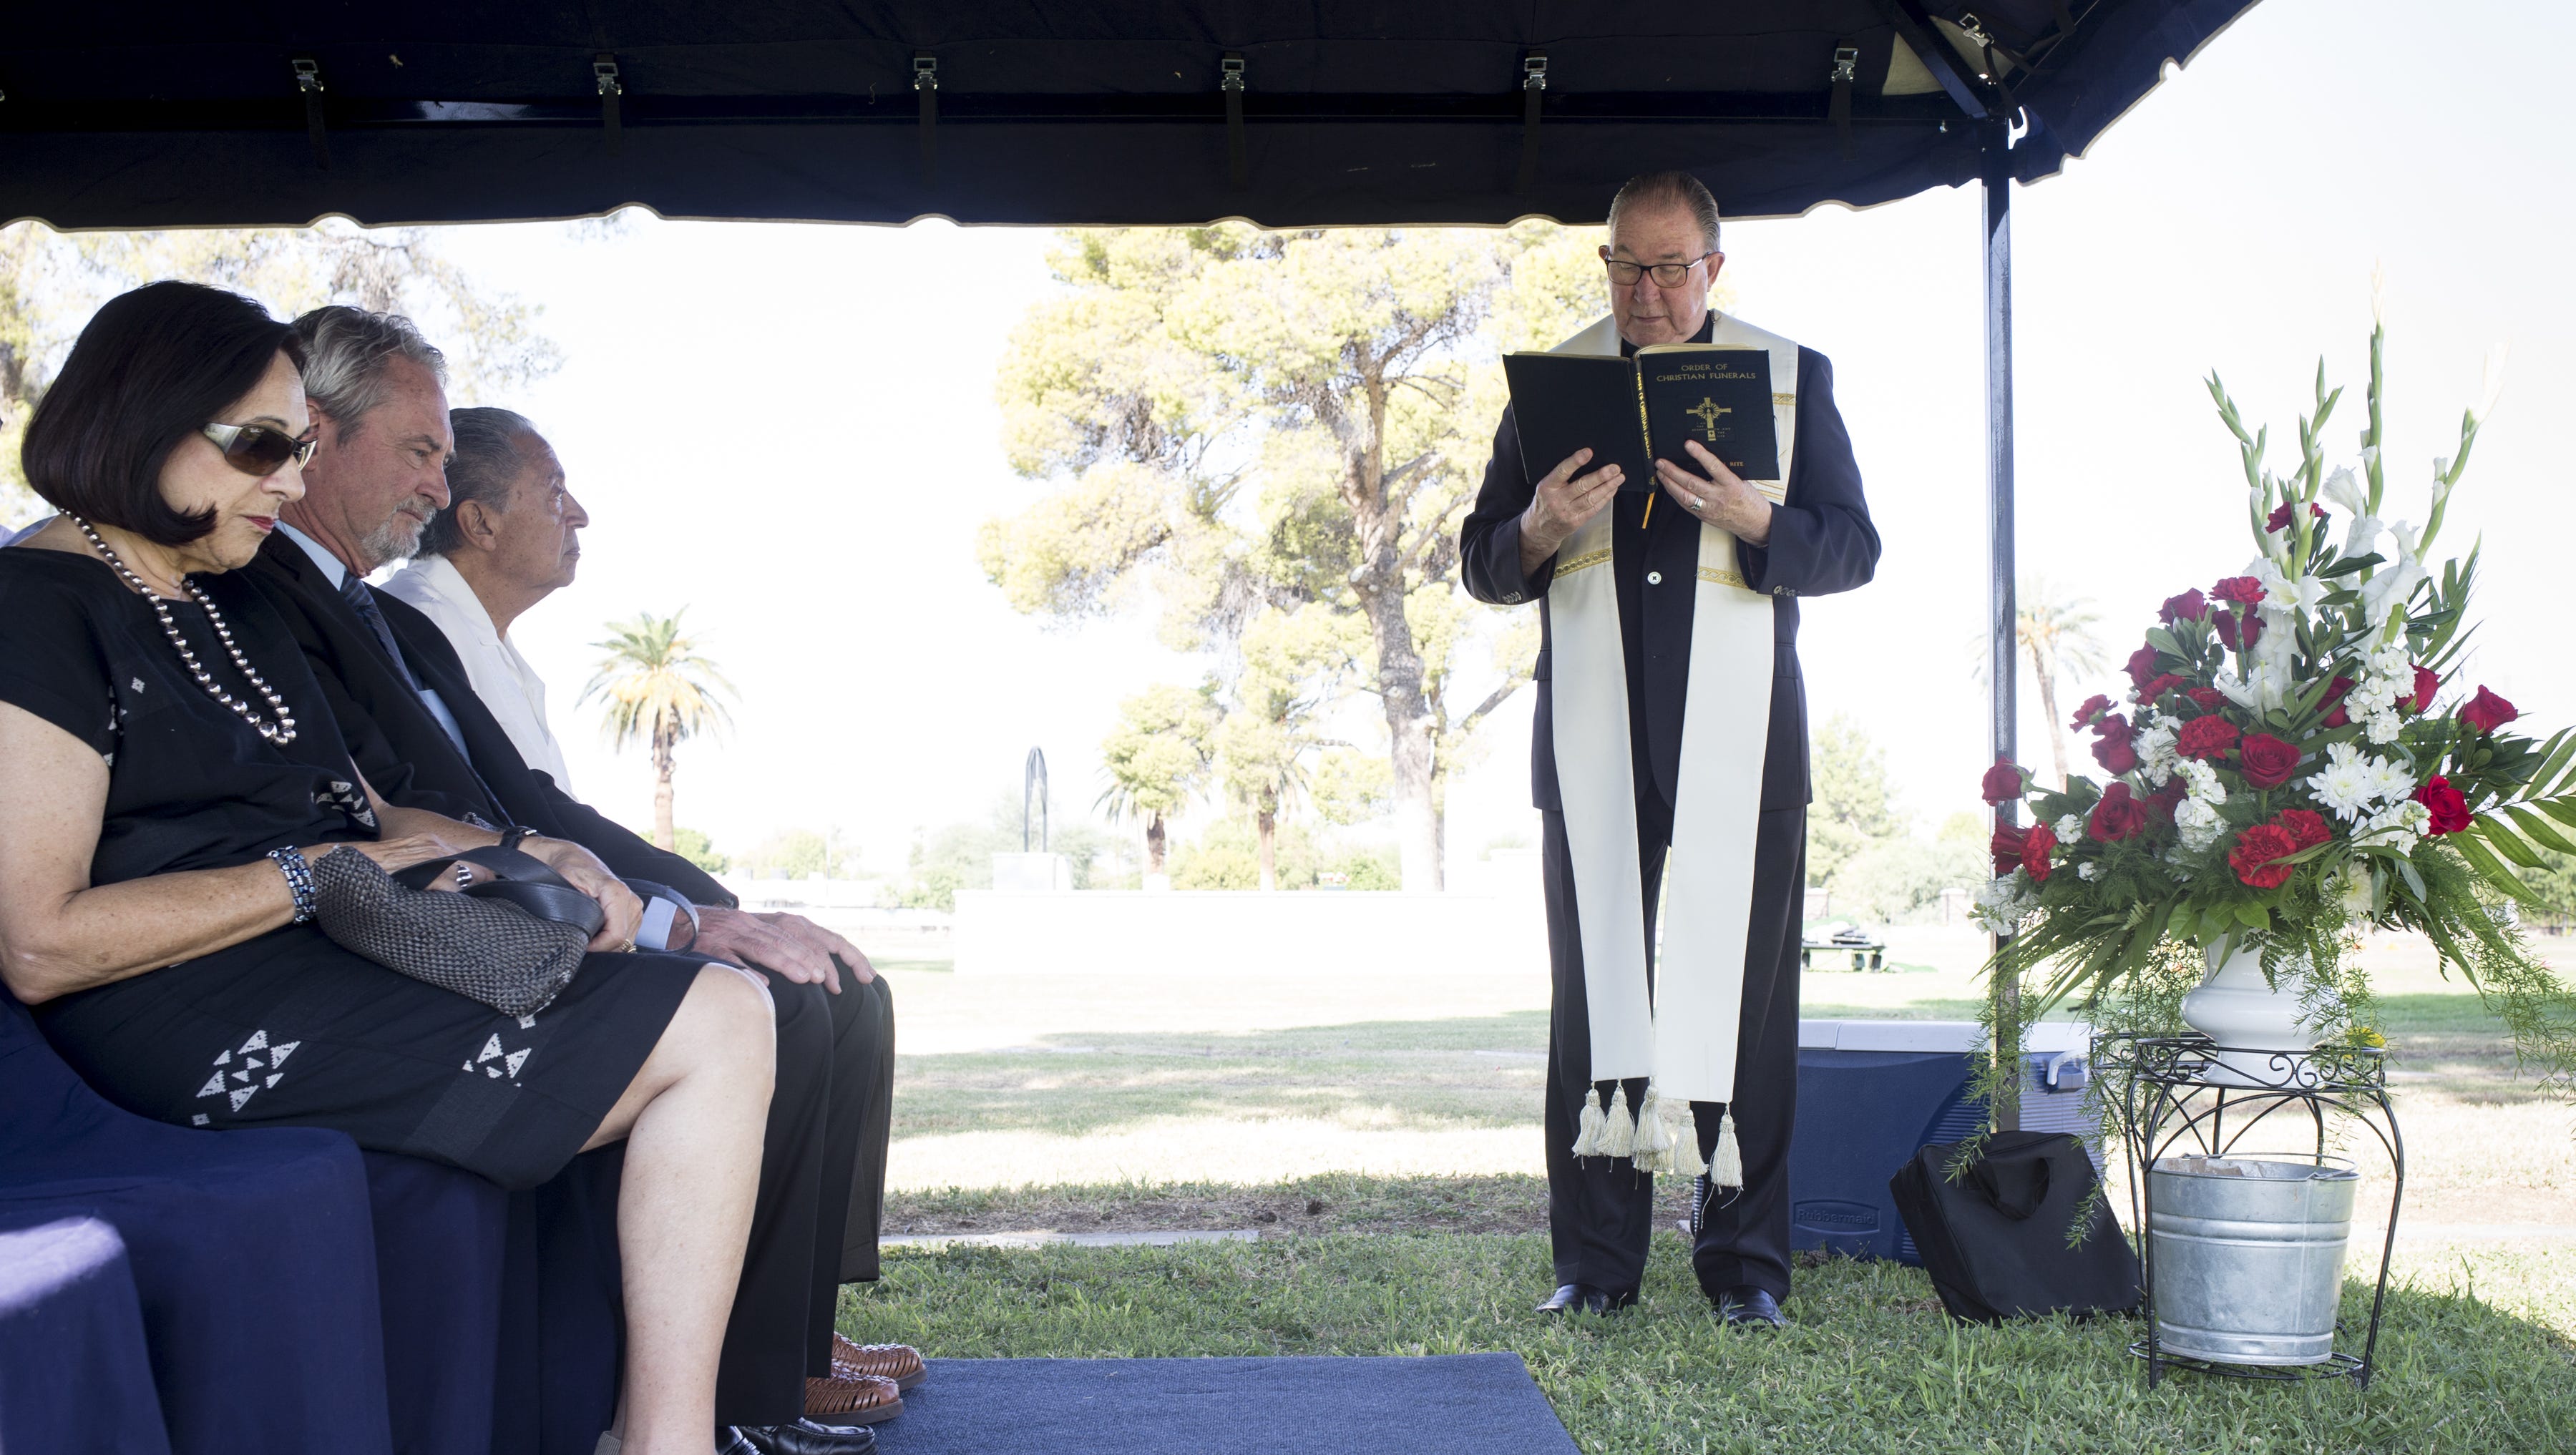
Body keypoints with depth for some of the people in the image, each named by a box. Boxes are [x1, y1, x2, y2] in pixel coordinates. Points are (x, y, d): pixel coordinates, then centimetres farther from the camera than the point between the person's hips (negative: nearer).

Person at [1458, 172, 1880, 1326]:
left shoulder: (1791, 377, 11)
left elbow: (1852, 545, 6)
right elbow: (1482, 562, 12)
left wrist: (1755, 521, -14)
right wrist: (1540, 530, -11)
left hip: (1738, 738, -1)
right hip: (1594, 742, 1)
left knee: (1744, 997, 0)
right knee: (1590, 992, 1)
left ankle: (1745, 1263, 9)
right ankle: (1594, 1263, 8)